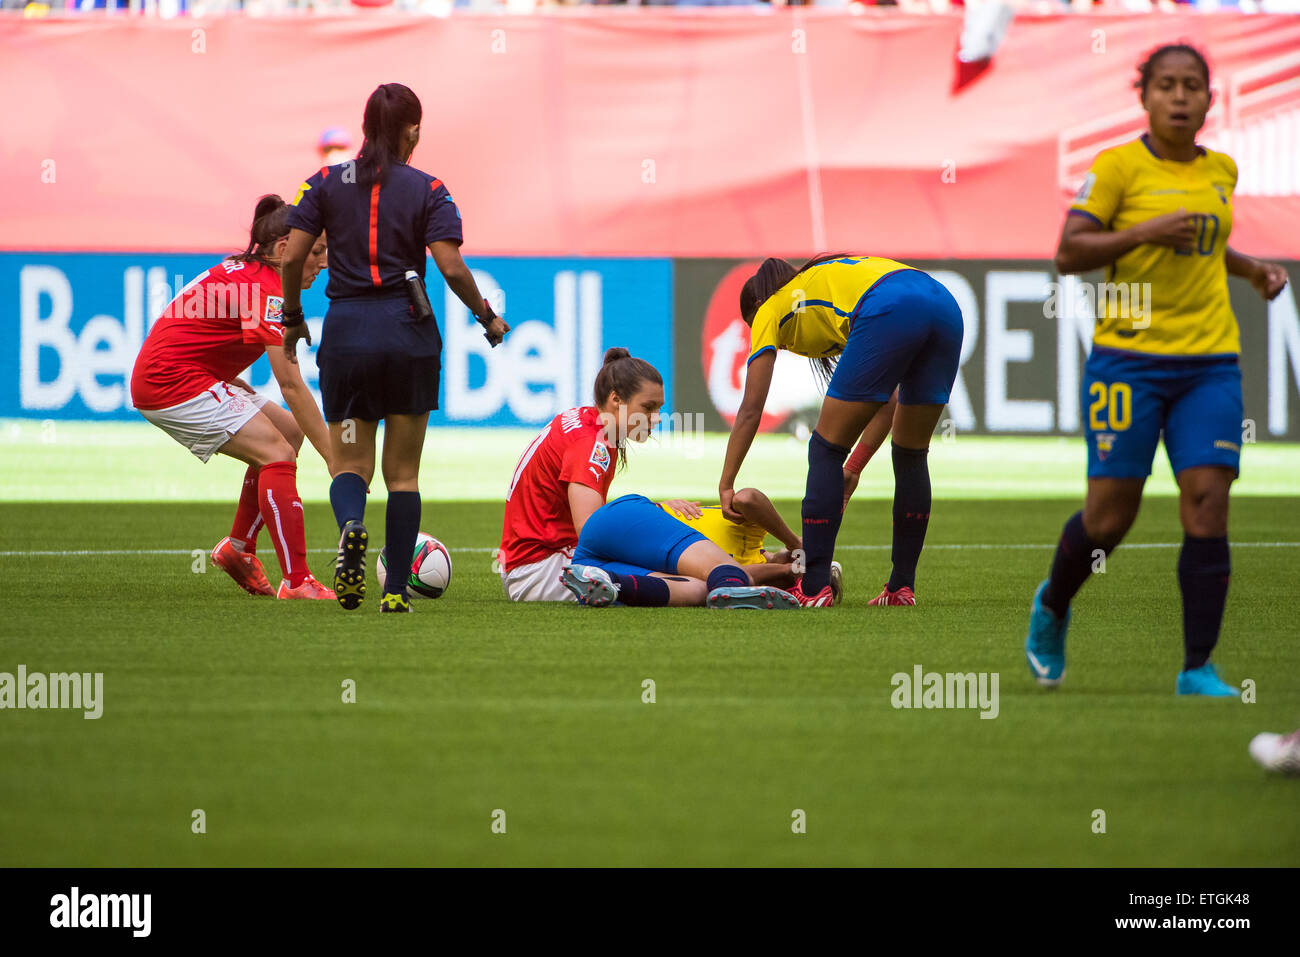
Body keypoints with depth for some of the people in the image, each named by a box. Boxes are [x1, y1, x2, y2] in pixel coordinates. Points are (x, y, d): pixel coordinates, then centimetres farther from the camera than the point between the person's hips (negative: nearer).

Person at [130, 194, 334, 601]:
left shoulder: (244, 272, 12)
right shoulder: (265, 290, -18)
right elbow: (291, 386, -21)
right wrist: (334, 459, -20)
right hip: (173, 383, -10)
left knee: (287, 430, 12)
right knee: (277, 453, -16)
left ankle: (238, 548, 15)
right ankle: (296, 582, -21)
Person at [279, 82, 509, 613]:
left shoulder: (325, 183, 3)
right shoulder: (427, 190, -1)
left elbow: (291, 257, -3)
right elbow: (452, 270, -9)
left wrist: (293, 319, 12)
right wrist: (487, 316, 7)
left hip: (345, 332, 1)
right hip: (408, 332, -1)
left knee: (350, 464, 8)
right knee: (402, 472, 10)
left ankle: (351, 526, -27)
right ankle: (396, 590, 6)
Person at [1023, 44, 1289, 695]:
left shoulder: (1221, 171, 12)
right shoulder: (1118, 167, -5)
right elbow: (1068, 253, -10)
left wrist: (1250, 269, 14)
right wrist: (1146, 232, -20)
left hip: (1209, 361, 4)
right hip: (1129, 358, -4)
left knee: (1208, 505, -9)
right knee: (1110, 515, -2)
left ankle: (1198, 668, -4)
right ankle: (1052, 607, 29)